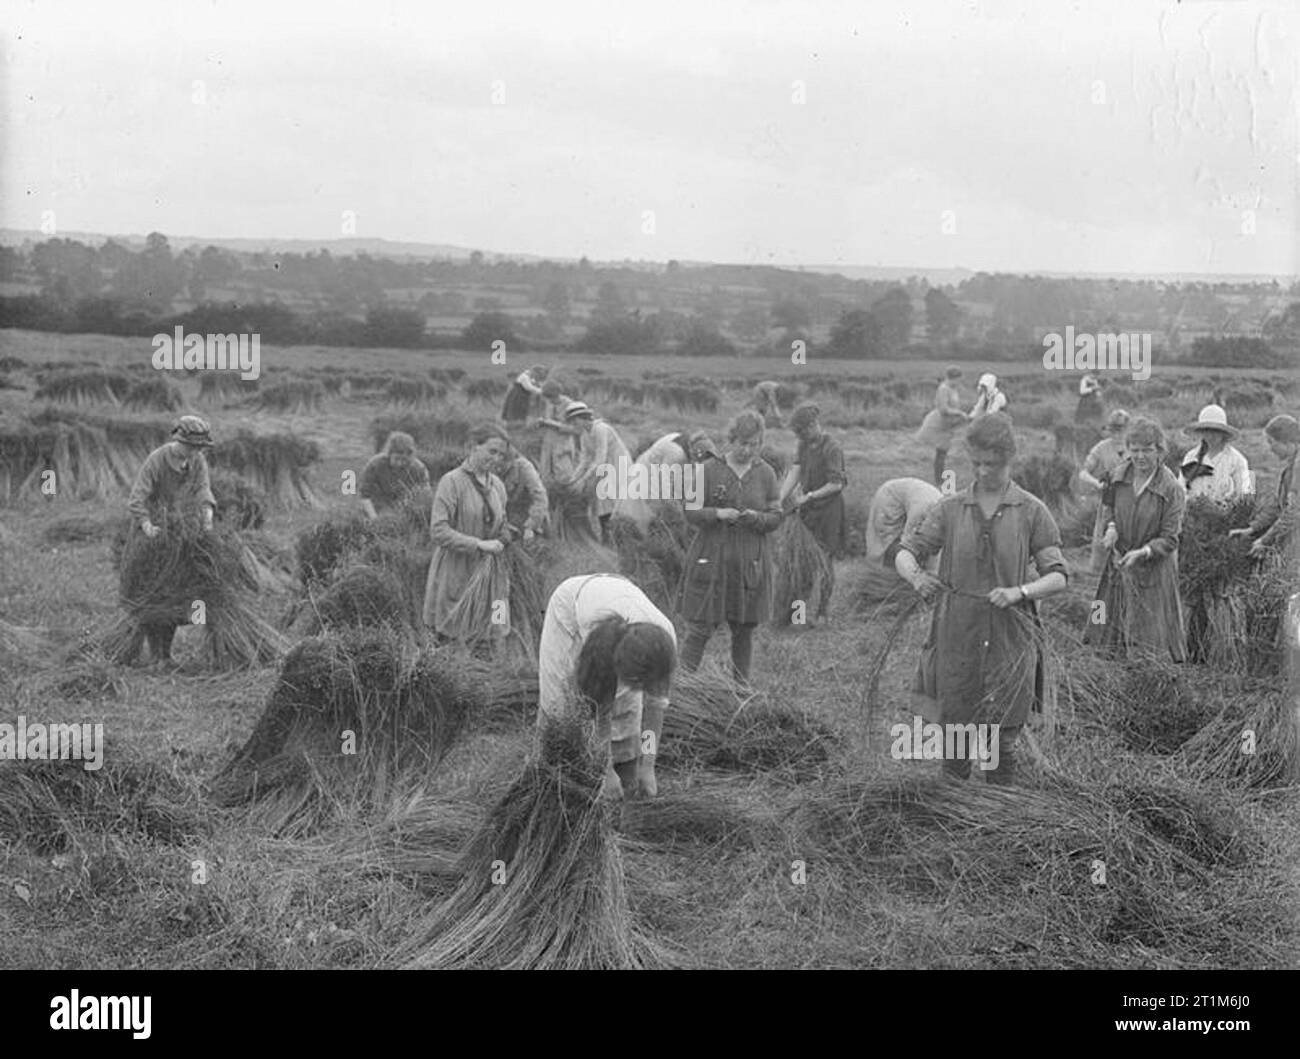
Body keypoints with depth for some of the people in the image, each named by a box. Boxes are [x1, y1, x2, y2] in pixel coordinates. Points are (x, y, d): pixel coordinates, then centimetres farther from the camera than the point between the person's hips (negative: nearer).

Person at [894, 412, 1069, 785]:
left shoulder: (1032, 512, 1)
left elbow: (1057, 576, -1)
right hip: (956, 633, 1)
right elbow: (904, 552, 3)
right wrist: (915, 576, -20)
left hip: (1010, 635, -1)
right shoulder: (951, 508, 4)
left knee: (1002, 738, 4)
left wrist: (1019, 592, -20)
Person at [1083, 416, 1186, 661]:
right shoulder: (1118, 476, -3)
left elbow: (1169, 539, -14)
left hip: (1153, 569, -4)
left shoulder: (1171, 489, -16)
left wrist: (1142, 553, -29)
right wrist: (1111, 526, -5)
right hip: (1118, 565, 5)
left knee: (1151, 633, 2)